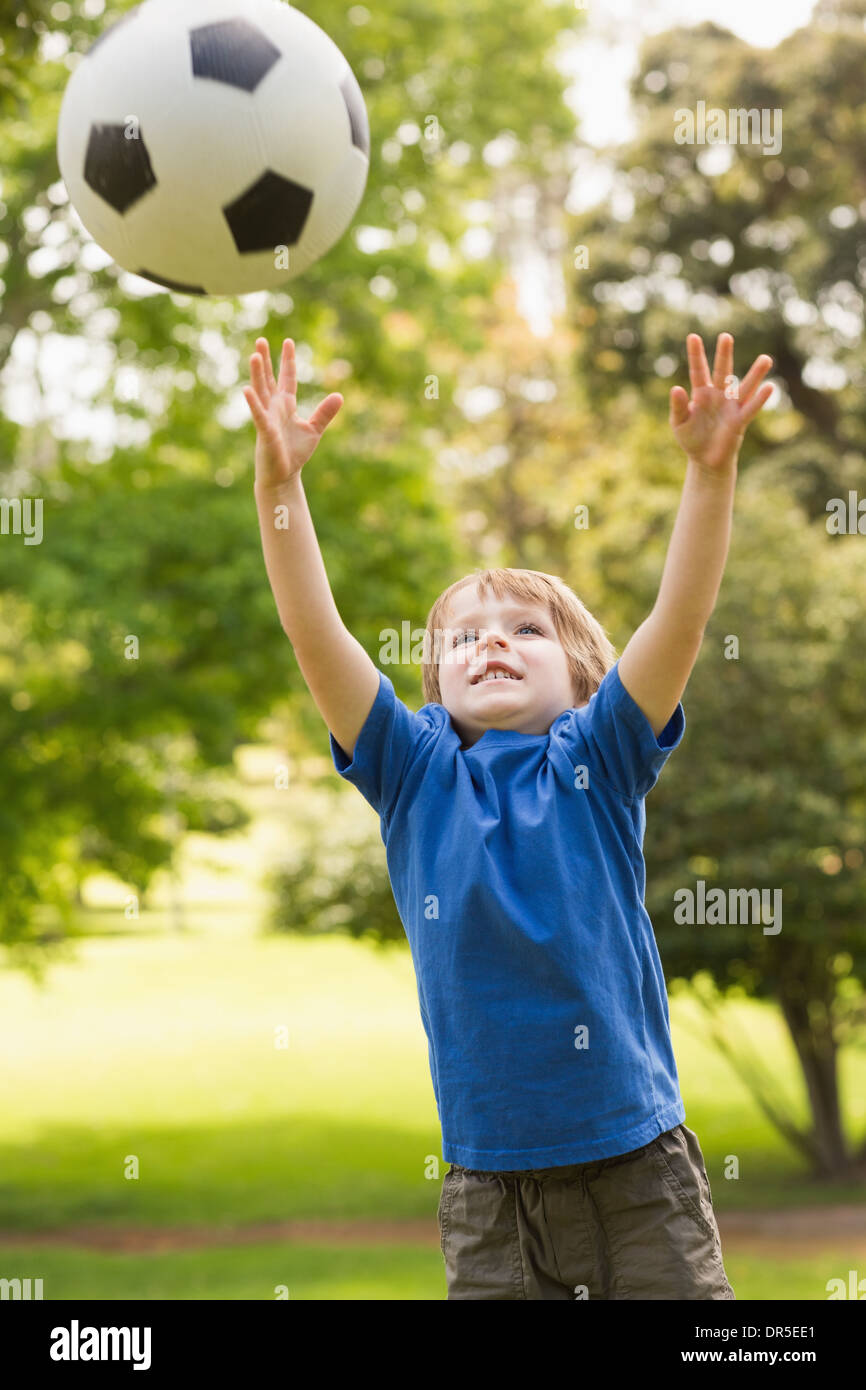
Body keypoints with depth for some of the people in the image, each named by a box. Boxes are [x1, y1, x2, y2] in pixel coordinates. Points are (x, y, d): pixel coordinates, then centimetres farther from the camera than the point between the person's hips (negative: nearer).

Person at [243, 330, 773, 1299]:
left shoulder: (598, 763, 0)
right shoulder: (415, 775, 4)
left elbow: (681, 617, -13)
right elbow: (315, 637, -7)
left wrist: (711, 469, -25)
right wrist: (278, 482, -18)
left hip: (638, 1167, -1)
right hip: (488, 1183, 1)